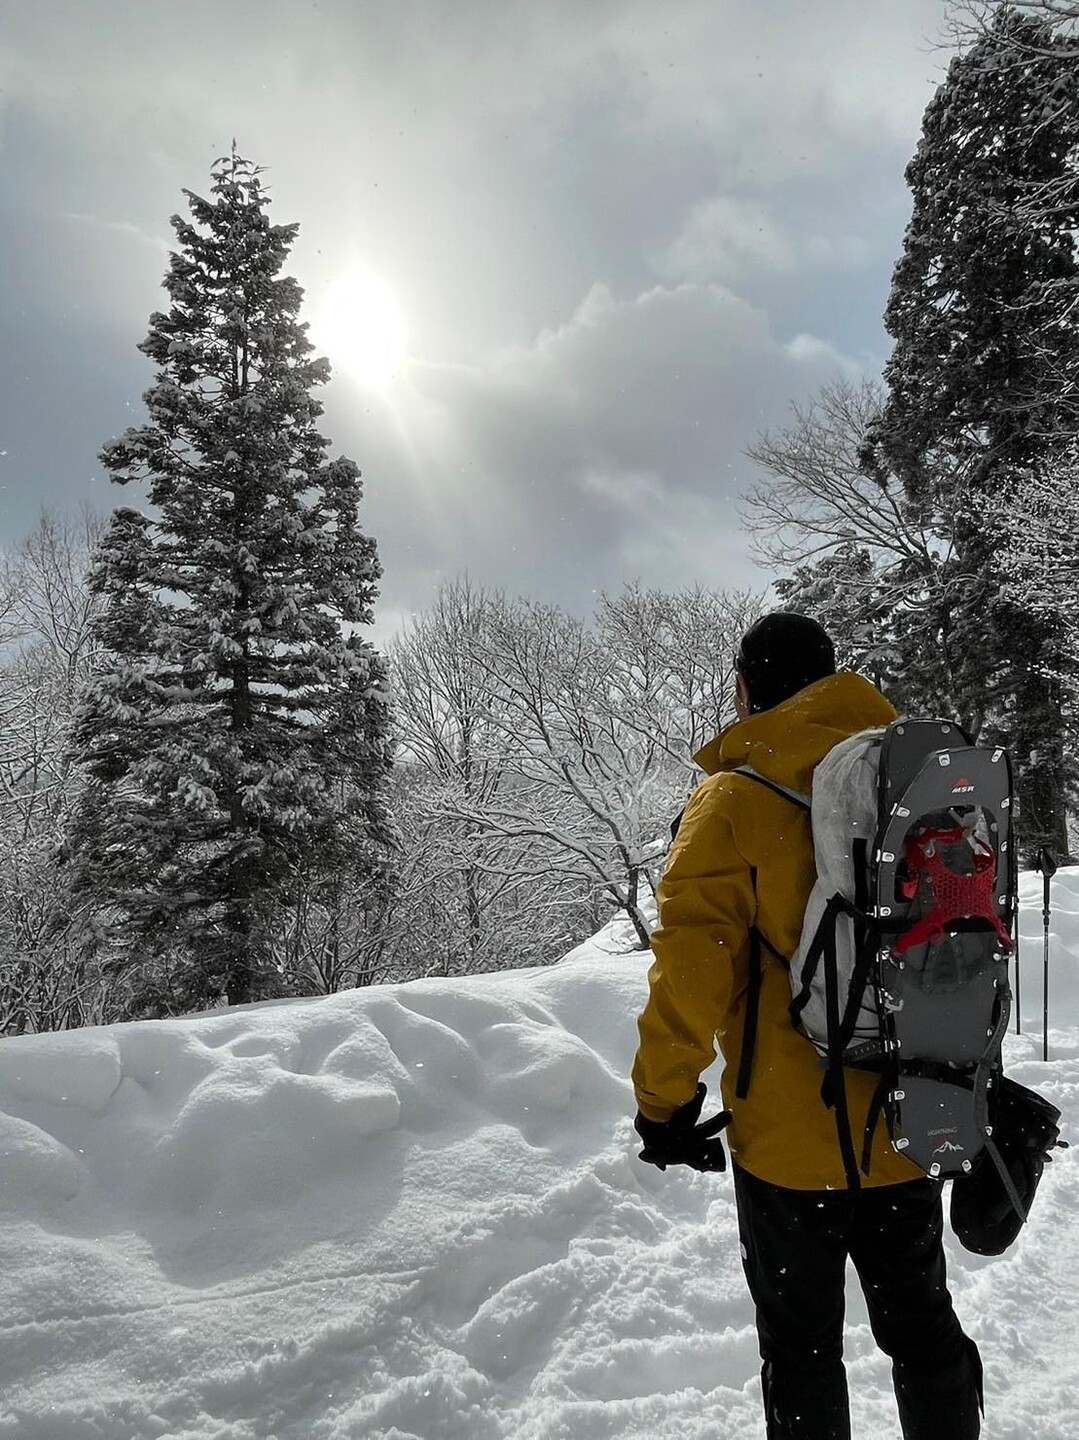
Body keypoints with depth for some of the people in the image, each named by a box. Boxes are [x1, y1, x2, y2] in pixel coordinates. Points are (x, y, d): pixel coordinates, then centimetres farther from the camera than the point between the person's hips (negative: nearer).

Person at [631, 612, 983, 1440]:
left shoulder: (736, 800, -14)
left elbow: (694, 961, -19)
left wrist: (665, 1099, -6)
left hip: (792, 1138, -5)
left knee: (802, 1344, 14)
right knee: (922, 1324, 23)